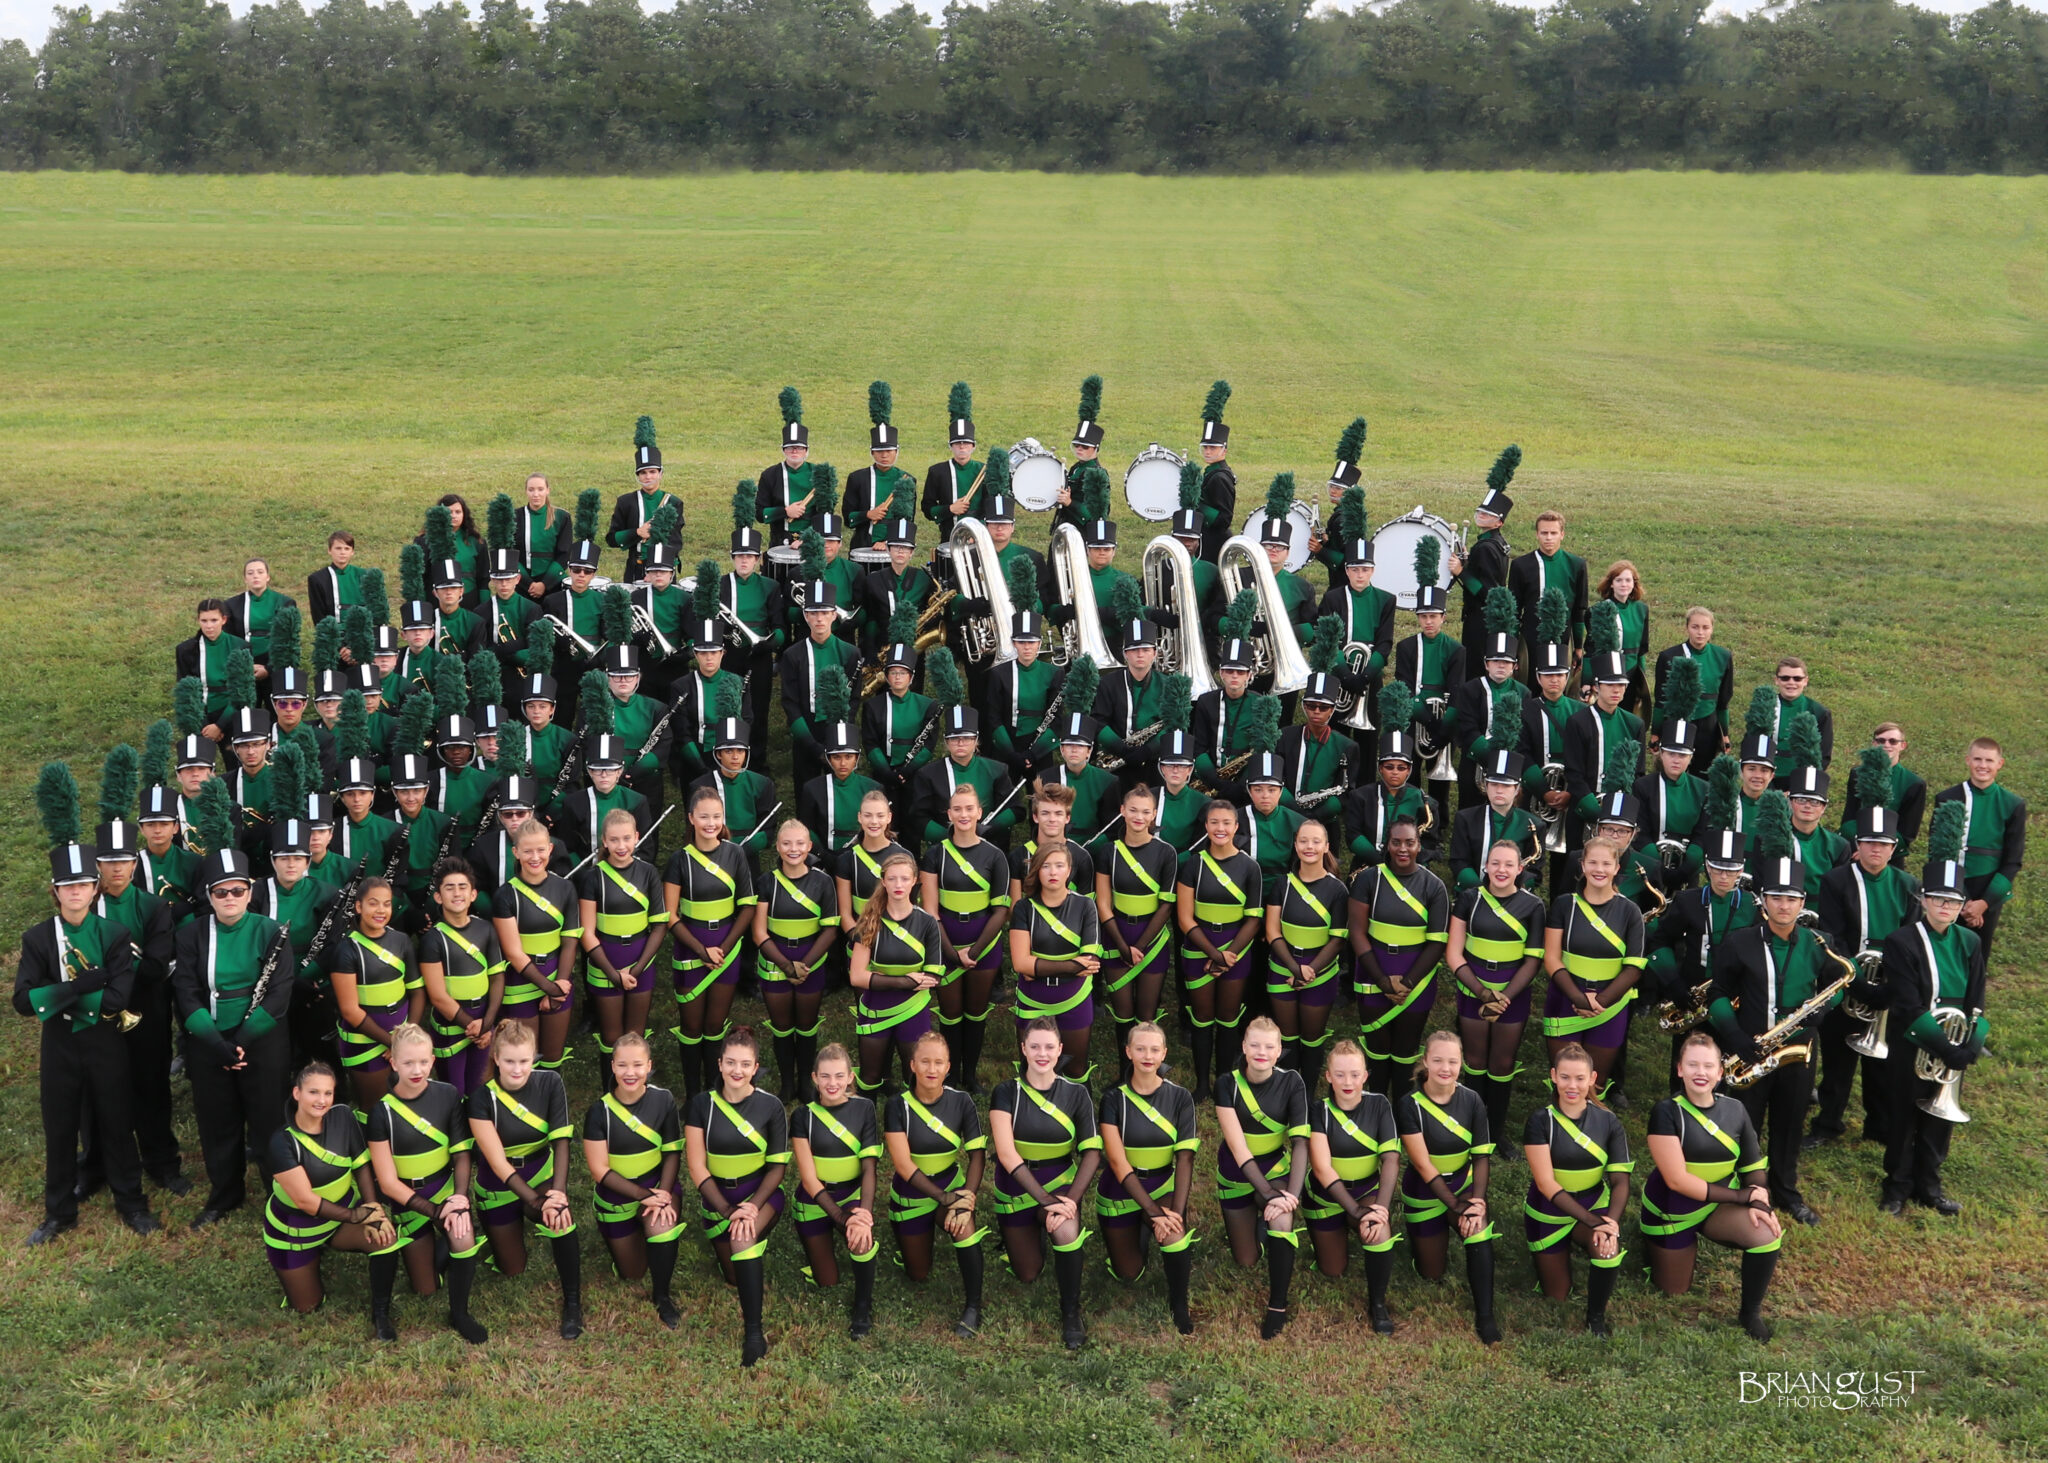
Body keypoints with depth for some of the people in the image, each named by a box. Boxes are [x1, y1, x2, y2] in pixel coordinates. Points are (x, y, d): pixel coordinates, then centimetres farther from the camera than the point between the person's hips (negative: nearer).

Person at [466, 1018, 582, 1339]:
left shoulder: (550, 1083, -16)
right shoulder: (482, 1098, -22)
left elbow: (561, 1141, -19)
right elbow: (498, 1162, -24)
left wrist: (558, 1191, -33)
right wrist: (536, 1201, -33)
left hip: (541, 1173, 0)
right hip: (500, 1186, 0)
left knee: (562, 1216, -32)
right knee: (512, 1270, 6)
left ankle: (573, 1303, -15)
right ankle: (496, 1232, 40)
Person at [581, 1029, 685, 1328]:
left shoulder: (663, 1100, -14)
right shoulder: (600, 1111, -18)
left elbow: (672, 1153, -7)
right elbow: (600, 1170, -17)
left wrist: (663, 1196, -22)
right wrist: (645, 1196, -24)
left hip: (657, 1183, 0)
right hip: (616, 1194, 0)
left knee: (662, 1224, -34)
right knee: (632, 1275, 11)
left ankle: (662, 1298, -8)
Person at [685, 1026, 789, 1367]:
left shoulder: (771, 1106, -9)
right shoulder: (701, 1104, -7)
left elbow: (778, 1166, -5)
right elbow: (697, 1167, -7)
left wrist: (752, 1207, -20)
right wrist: (728, 1211, -17)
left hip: (762, 1194, -3)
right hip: (717, 1197, 3)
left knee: (743, 1240, -34)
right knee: (736, 1278, 6)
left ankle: (755, 1332, -28)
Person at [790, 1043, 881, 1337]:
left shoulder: (864, 1108, -10)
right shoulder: (803, 1117, -13)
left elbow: (869, 1168, -13)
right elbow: (809, 1179, -16)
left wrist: (865, 1213, -30)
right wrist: (843, 1218, -28)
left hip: (853, 1193, 0)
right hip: (815, 1200, 0)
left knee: (861, 1232, -34)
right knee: (826, 1282, 2)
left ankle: (863, 1307, -10)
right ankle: (816, 1245, 37)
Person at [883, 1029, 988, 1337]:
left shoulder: (961, 1102, -12)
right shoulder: (898, 1106, -17)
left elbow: (977, 1155, -13)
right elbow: (903, 1164, -22)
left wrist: (966, 1199, -27)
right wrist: (945, 1199, -28)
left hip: (951, 1184, 0)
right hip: (911, 1194, 0)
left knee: (963, 1225, -34)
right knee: (918, 1276, 11)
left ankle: (973, 1307, -19)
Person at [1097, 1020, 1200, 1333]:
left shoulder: (1180, 1097, -8)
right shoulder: (1113, 1098, -13)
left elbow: (1185, 1157, -14)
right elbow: (1118, 1162, -18)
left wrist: (1177, 1210, -27)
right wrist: (1154, 1211, -26)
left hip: (1164, 1184, 0)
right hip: (1121, 1190, 0)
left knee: (1174, 1234, -31)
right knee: (1127, 1274, 6)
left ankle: (1180, 1307, -4)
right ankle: (1137, 1232, 40)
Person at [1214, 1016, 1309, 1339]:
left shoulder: (1291, 1082, -17)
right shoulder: (1227, 1083, -20)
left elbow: (1300, 1141, -22)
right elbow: (1238, 1148, -24)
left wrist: (1293, 1193, -35)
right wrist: (1268, 1194, -32)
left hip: (1276, 1167, 0)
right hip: (1237, 1173, 1)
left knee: (1282, 1220, -33)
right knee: (1246, 1261, 8)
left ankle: (1278, 1304, -14)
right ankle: (1250, 1219, 41)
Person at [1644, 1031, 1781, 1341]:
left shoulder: (1735, 1109, -8)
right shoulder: (1667, 1112, -22)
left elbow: (1753, 1167, 0)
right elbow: (1677, 1179, -26)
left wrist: (1759, 1202, -21)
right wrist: (1743, 1196, -25)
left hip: (1720, 1206, 3)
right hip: (1671, 1211, -3)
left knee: (1767, 1235, -26)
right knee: (1675, 1291, 11)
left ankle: (1751, 1312, -1)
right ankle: (1651, 1239, 41)